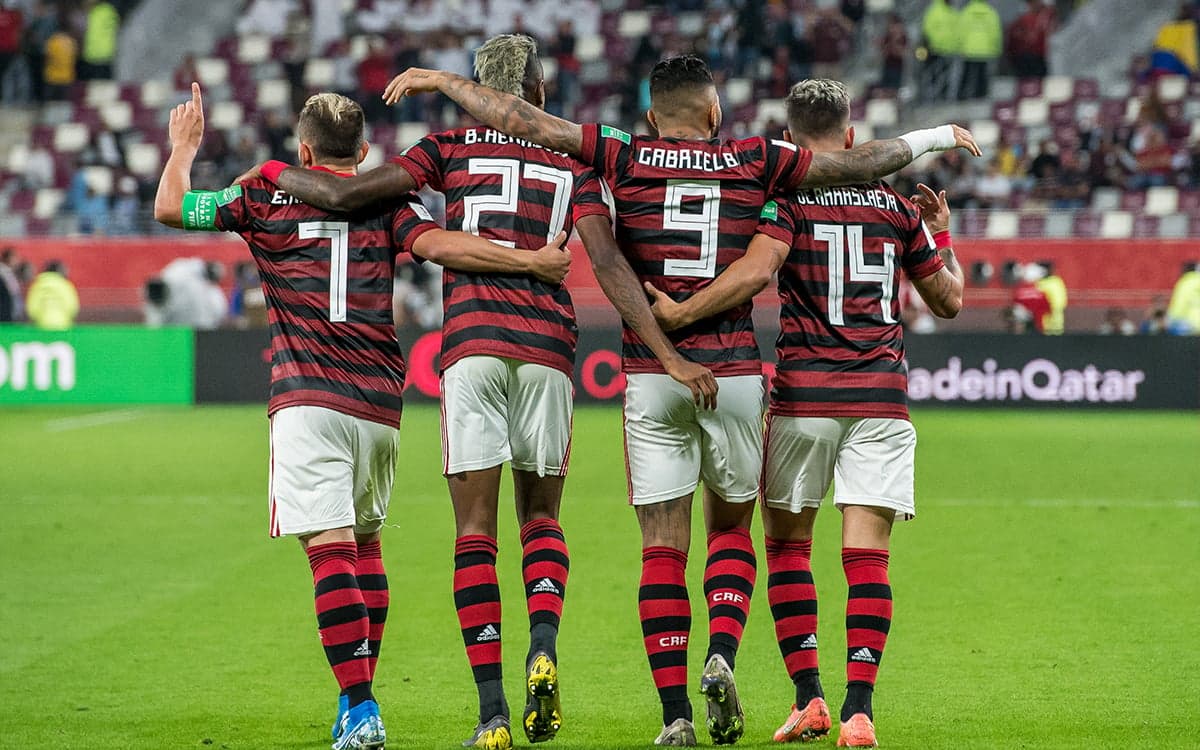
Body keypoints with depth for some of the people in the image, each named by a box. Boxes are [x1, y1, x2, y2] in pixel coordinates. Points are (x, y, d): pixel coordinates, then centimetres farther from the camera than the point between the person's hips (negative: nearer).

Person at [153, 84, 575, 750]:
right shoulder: (388, 200, 9)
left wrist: (183, 146, 29)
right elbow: (436, 244, -9)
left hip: (307, 398, -3)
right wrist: (530, 261, -10)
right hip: (379, 399, 3)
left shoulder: (268, 198, 6)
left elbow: (169, 207, 11)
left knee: (331, 550, -11)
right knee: (364, 540, 20)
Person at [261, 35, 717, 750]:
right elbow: (607, 262, -1)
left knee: (475, 526, 1)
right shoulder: (572, 162, 11)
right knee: (542, 512, 17)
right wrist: (670, 354, -5)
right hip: (547, 342, 1)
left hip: (472, 340, -1)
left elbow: (345, 194, 1)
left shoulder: (452, 146, 8)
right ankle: (544, 645, -13)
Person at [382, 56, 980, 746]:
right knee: (732, 526, 17)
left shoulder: (626, 158, 0)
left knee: (663, 546, 3)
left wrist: (441, 79, 12)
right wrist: (932, 138, 24)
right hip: (734, 372, 0)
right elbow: (860, 164, 8)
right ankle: (722, 656, -6)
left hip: (651, 374, 0)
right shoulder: (752, 163, 1)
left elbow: (523, 119, 0)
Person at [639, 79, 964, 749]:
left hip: (804, 394, -2)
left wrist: (677, 314, -17)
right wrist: (942, 232, 33)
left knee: (788, 543, 14)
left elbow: (756, 270, -21)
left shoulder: (786, 196, -2)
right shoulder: (894, 204, 9)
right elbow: (949, 299, 17)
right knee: (867, 555, 0)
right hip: (882, 397, 2)